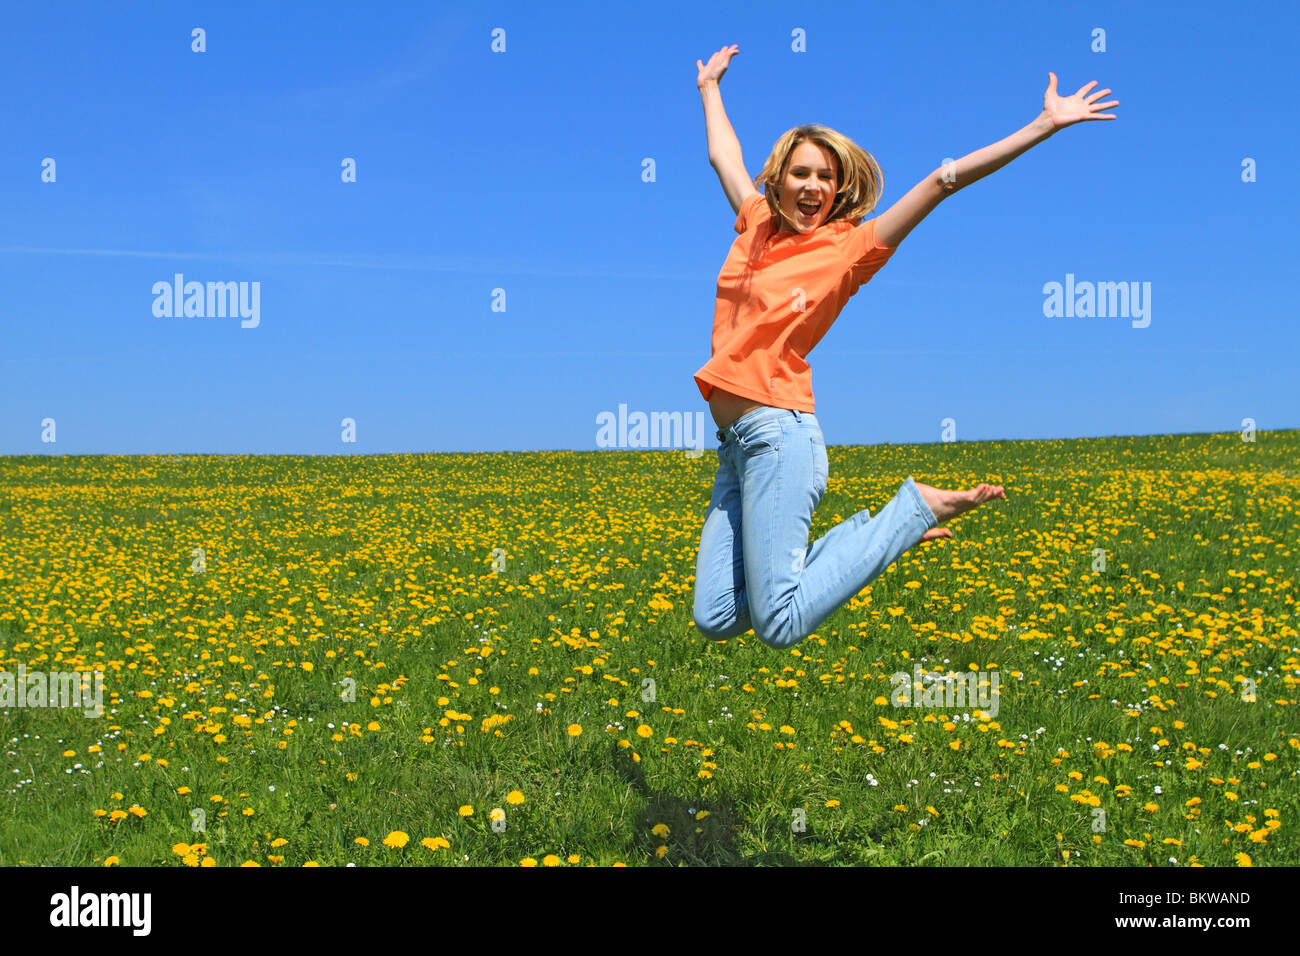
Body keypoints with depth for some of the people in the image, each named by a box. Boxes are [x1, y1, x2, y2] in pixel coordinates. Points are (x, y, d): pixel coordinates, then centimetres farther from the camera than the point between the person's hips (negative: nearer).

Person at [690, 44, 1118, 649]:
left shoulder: (848, 248, 0)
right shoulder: (757, 224, 15)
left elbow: (944, 178, -2)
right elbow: (724, 158, 33)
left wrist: (1044, 125, -3)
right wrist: (709, 88, 46)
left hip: (777, 432, -7)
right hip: (735, 445, 7)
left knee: (780, 628, -16)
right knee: (715, 622, 4)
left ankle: (915, 510, 3)